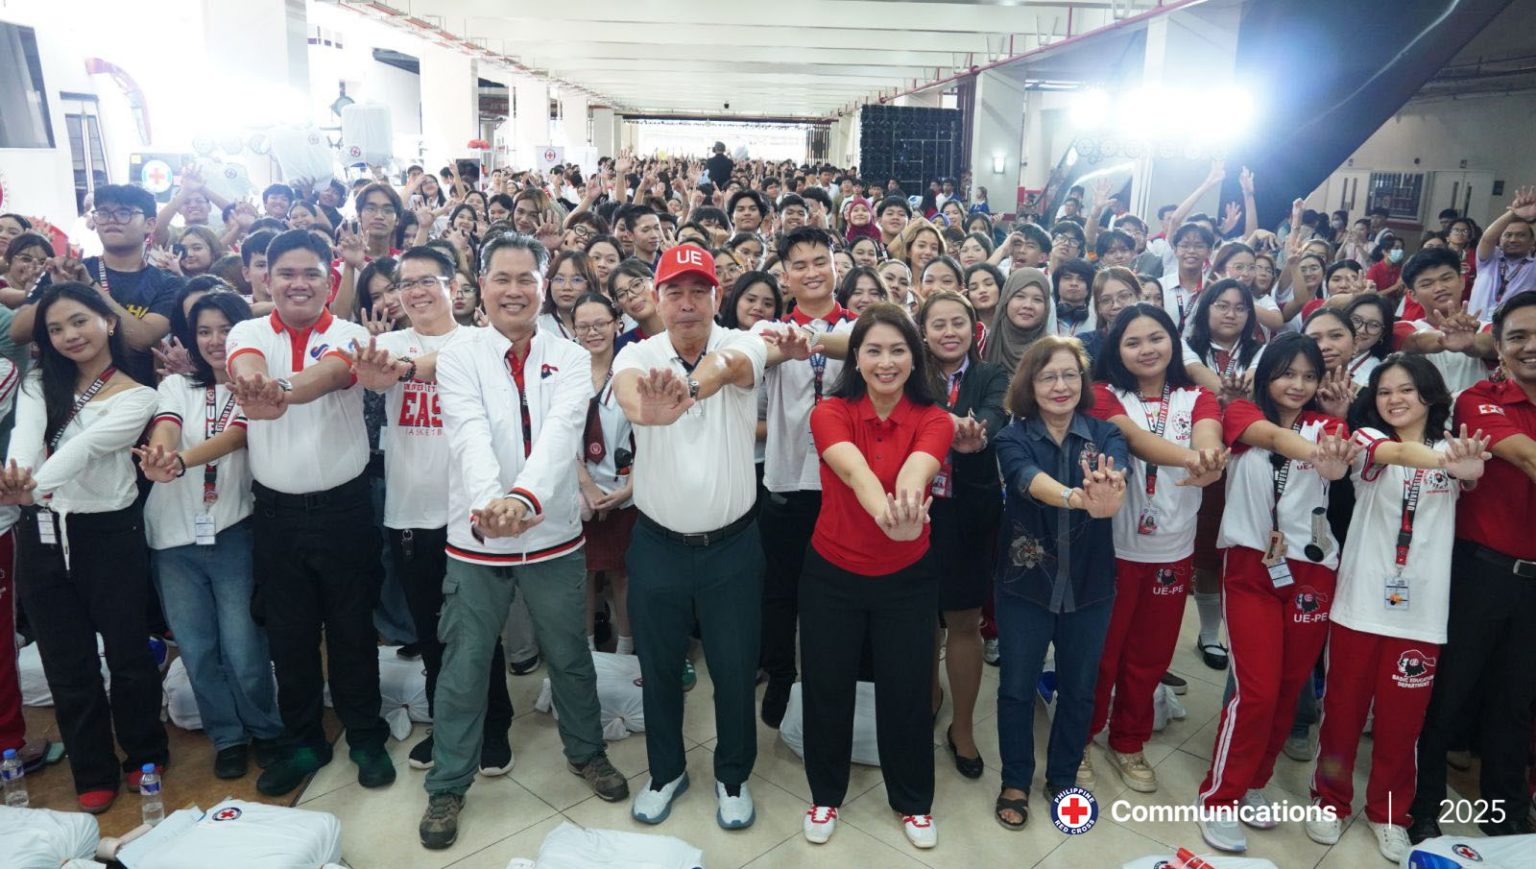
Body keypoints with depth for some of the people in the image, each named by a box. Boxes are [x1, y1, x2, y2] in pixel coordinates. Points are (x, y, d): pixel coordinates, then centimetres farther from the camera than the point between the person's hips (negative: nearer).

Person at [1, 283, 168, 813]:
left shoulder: (135, 397, -5)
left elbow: (85, 448, -22)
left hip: (108, 533, -4)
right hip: (43, 535, 4)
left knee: (127, 651, 7)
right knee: (67, 664, 11)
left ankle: (144, 754, 29)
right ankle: (94, 775, 26)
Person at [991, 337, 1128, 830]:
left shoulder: (1104, 433, -4)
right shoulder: (1014, 438, -10)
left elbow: (1116, 470, -28)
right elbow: (1030, 479, -32)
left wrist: (1110, 491, -54)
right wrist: (1078, 497, -54)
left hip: (1090, 585, 2)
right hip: (1025, 583, -2)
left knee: (1079, 689, 15)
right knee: (1017, 688, 10)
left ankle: (1063, 779, 37)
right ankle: (1015, 782, 32)